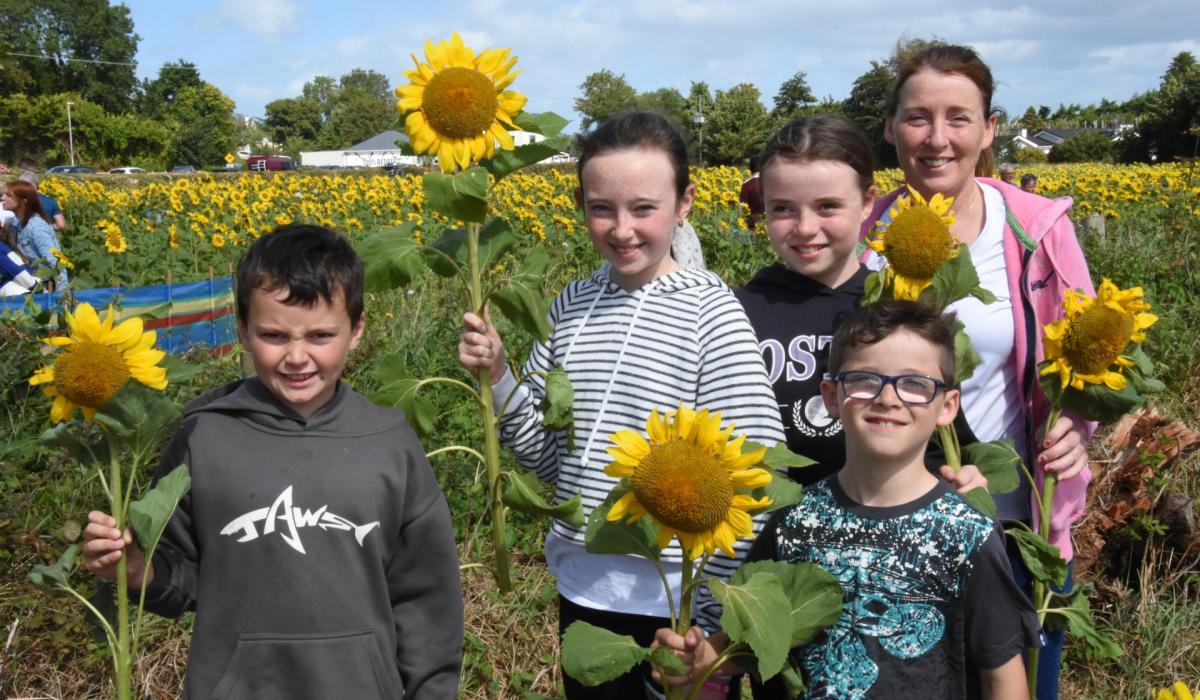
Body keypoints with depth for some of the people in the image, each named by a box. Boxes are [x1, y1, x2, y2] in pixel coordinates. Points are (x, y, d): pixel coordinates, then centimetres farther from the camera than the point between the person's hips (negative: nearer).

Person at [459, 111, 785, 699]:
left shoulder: (708, 312, -14)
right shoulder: (573, 304, 1)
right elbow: (549, 456, 6)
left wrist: (717, 623, -15)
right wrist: (497, 376, -10)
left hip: (677, 605, -5)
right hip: (581, 593, 5)